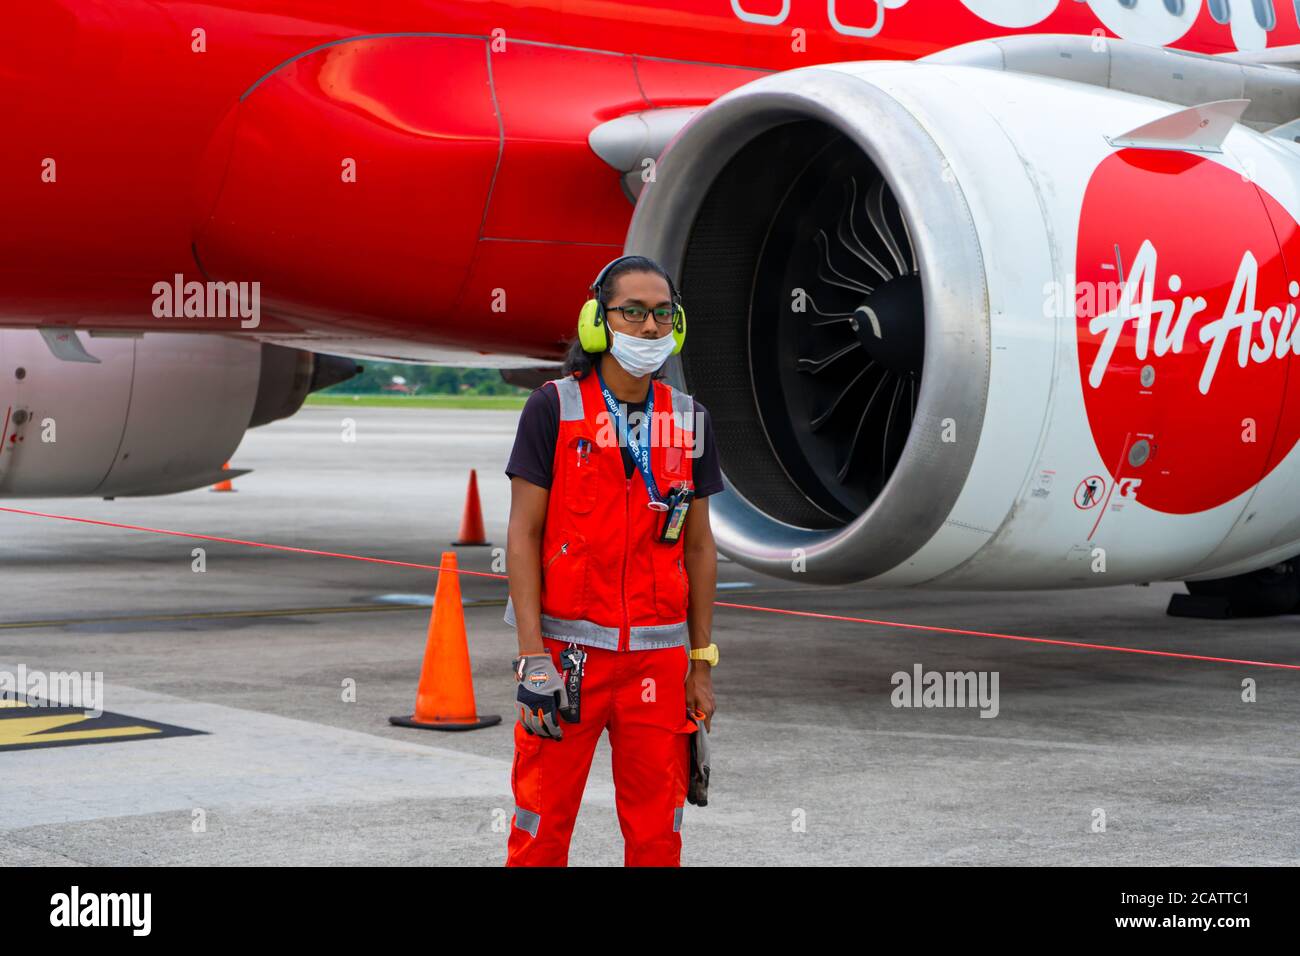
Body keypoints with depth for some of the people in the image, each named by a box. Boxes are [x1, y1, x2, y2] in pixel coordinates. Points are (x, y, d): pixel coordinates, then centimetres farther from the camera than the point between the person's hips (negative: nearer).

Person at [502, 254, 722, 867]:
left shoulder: (689, 422, 8)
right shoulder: (553, 408, -3)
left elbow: (698, 545, 12)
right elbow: (523, 534, -4)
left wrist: (702, 662, 9)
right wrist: (532, 656, -10)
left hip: (658, 654, 3)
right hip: (568, 649, -3)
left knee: (656, 833, 6)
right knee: (542, 827, 0)